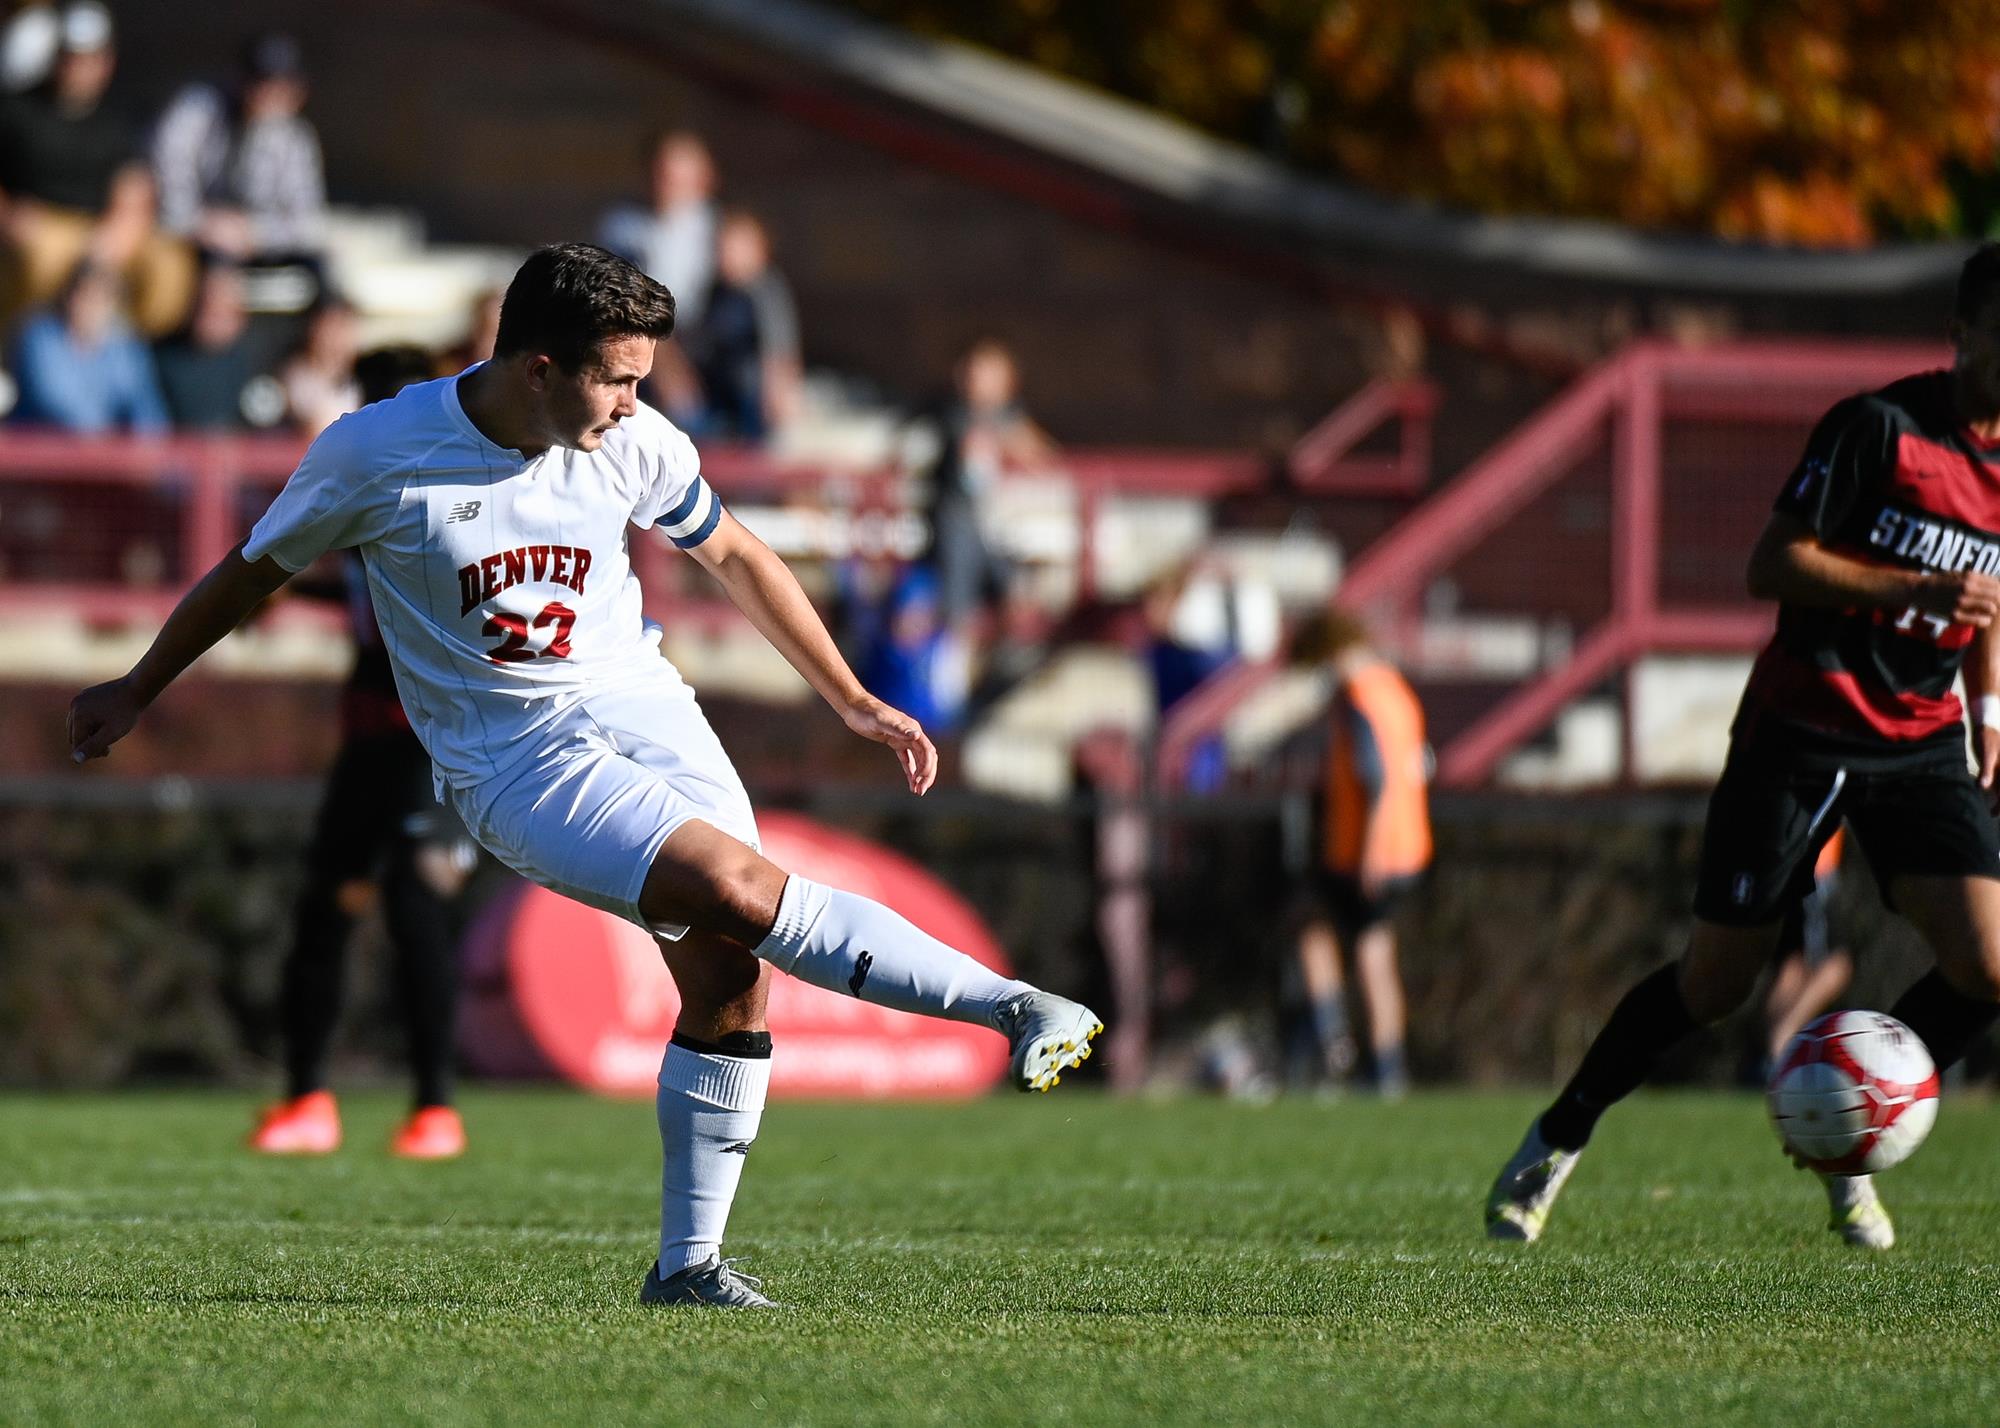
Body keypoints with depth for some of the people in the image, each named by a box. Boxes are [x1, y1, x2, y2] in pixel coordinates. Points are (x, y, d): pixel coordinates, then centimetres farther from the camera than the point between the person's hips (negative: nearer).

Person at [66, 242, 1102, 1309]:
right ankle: (1013, 1008, -24)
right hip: (515, 763, -5)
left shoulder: (634, 443, -2)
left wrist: (850, 700, 17)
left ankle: (687, 1262, 4)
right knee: (741, 891, -25)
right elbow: (256, 571, 6)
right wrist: (137, 690, 17)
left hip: (644, 707, 5)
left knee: (732, 975, -8)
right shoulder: (376, 454, -11)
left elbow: (733, 557, 15)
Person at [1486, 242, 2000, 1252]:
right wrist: (1914, 588, -25)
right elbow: (1772, 565, -17)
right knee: (1715, 982, 0)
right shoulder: (1880, 426, -13)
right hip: (1801, 732, -5)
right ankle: (1557, 1141, 20)